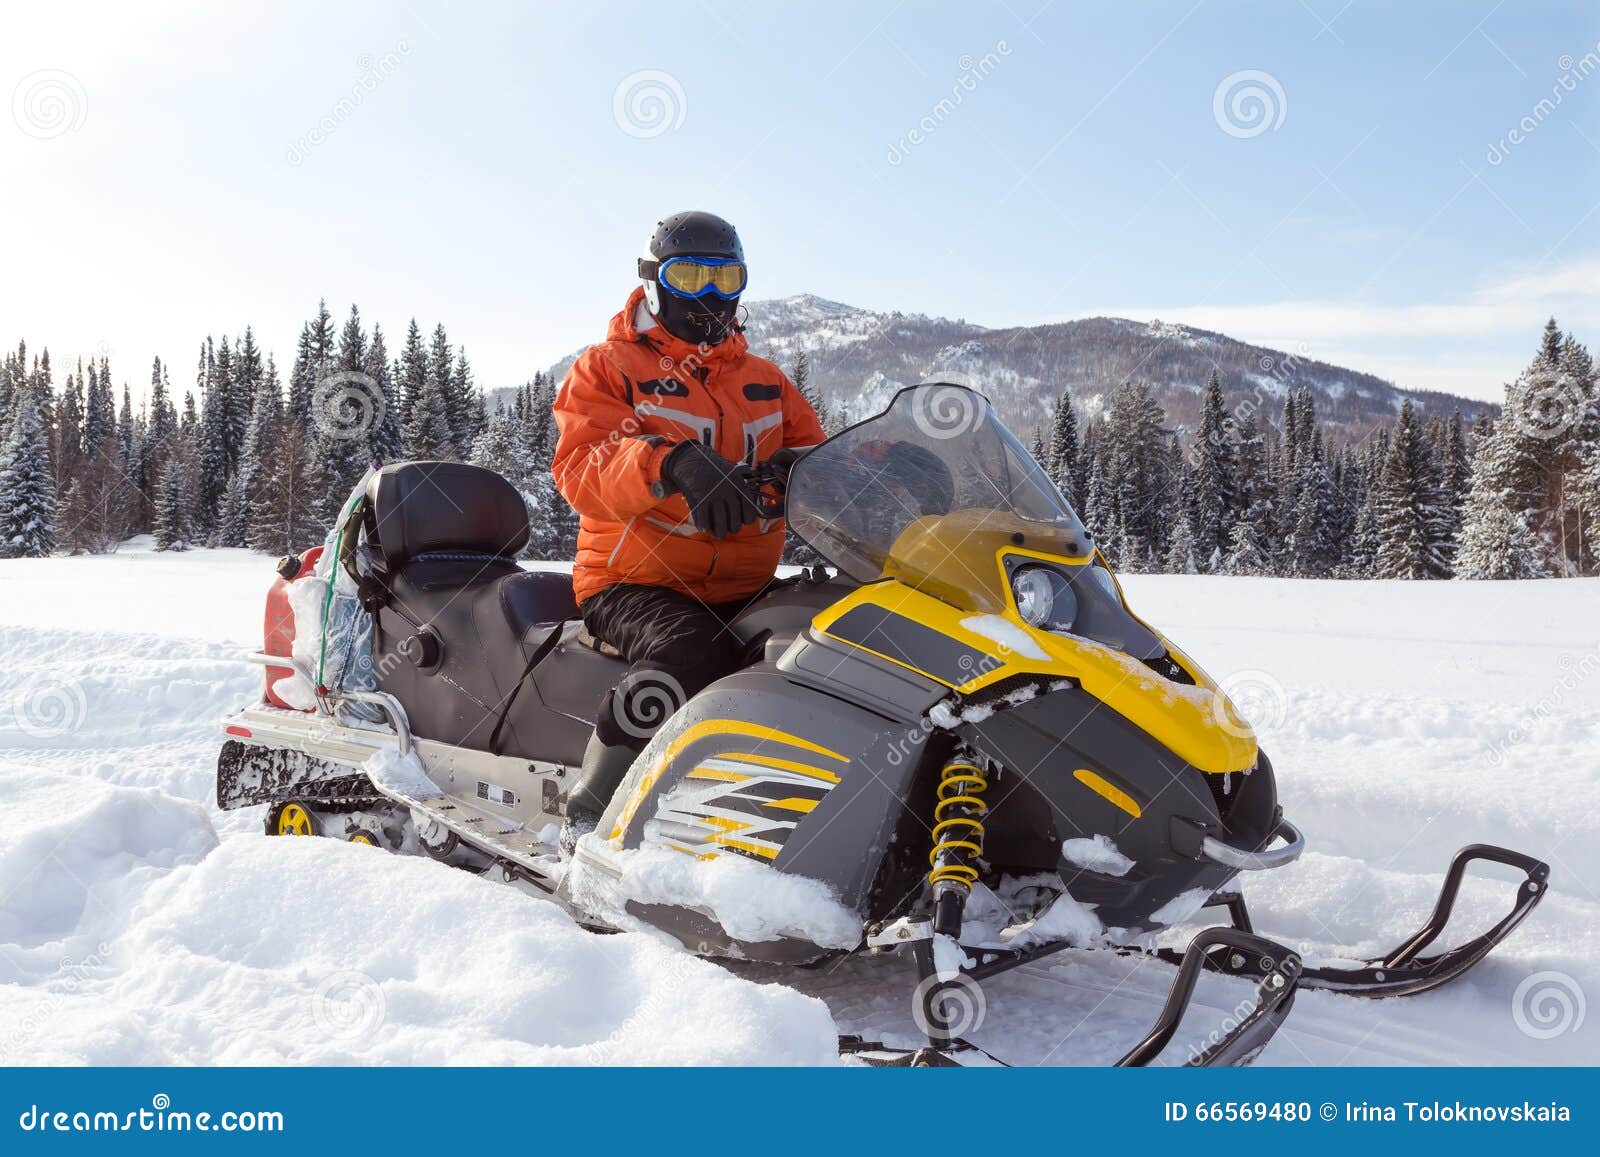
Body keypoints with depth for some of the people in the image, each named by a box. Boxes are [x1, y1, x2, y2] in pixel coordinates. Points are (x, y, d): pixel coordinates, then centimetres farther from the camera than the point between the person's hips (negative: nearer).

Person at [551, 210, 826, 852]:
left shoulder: (765, 381, 21)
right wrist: (670, 463, -33)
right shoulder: (608, 367, 5)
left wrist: (798, 469, -9)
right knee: (694, 649, -36)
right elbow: (582, 470, -12)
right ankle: (588, 814, -26)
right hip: (634, 582, -5)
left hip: (745, 594, 5)